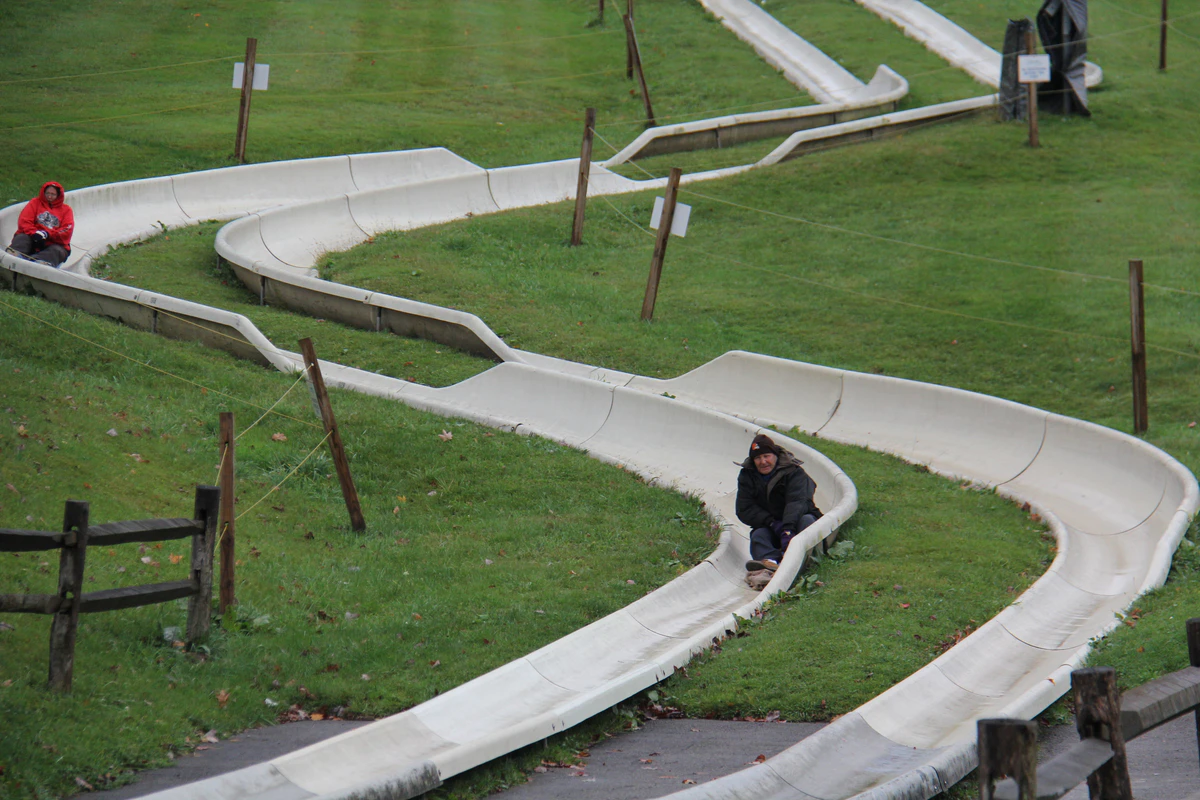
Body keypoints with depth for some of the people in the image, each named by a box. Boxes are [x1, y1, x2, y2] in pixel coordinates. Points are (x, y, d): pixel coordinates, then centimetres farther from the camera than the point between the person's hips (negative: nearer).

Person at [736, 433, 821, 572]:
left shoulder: (794, 472, -11)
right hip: (768, 527, 2)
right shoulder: (747, 476, -1)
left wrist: (788, 528, -45)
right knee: (758, 535, -28)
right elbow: (744, 511, -8)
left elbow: (796, 502, -26)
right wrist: (772, 523, -23)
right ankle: (770, 561, -60)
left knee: (806, 520, -32)